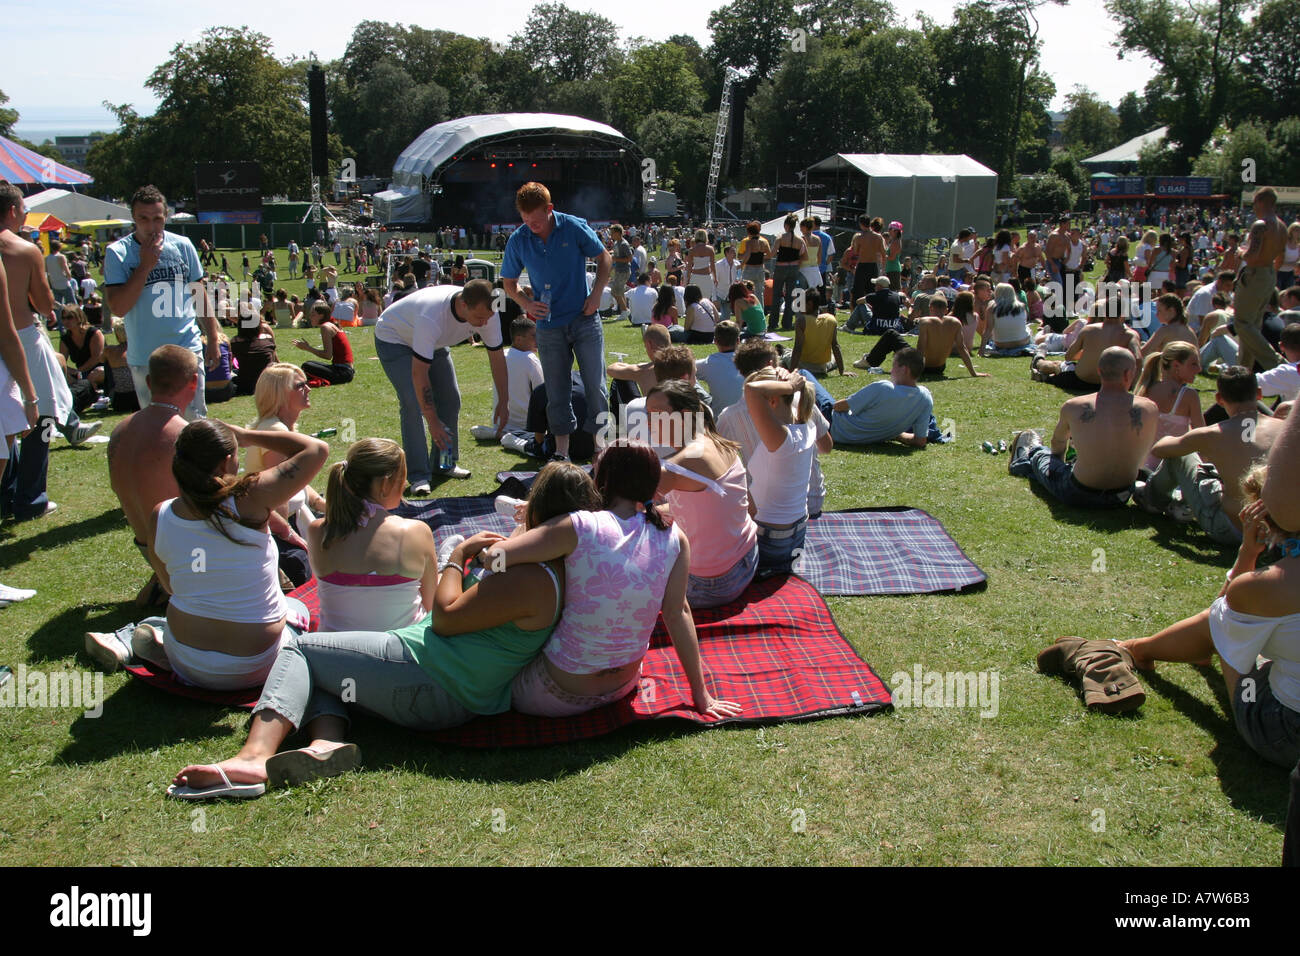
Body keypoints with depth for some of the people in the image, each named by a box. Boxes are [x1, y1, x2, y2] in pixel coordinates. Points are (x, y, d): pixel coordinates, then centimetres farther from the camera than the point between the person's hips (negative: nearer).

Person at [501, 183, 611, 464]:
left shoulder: (574, 227, -7)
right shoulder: (518, 240, -2)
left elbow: (604, 258, 5)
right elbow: (508, 282, 10)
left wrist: (596, 294, -7)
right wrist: (526, 303, -9)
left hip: (584, 318, -2)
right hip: (549, 325, 2)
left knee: (595, 383, -2)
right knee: (557, 390, 6)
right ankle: (562, 449, 16)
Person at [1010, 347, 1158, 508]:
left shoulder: (1073, 407, -15)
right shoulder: (1150, 409, -13)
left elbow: (1057, 442, 8)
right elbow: (1143, 454, 6)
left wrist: (1058, 461, 32)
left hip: (1078, 496, -2)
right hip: (1121, 498, 2)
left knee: (1042, 457, 31)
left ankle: (1022, 462, 65)